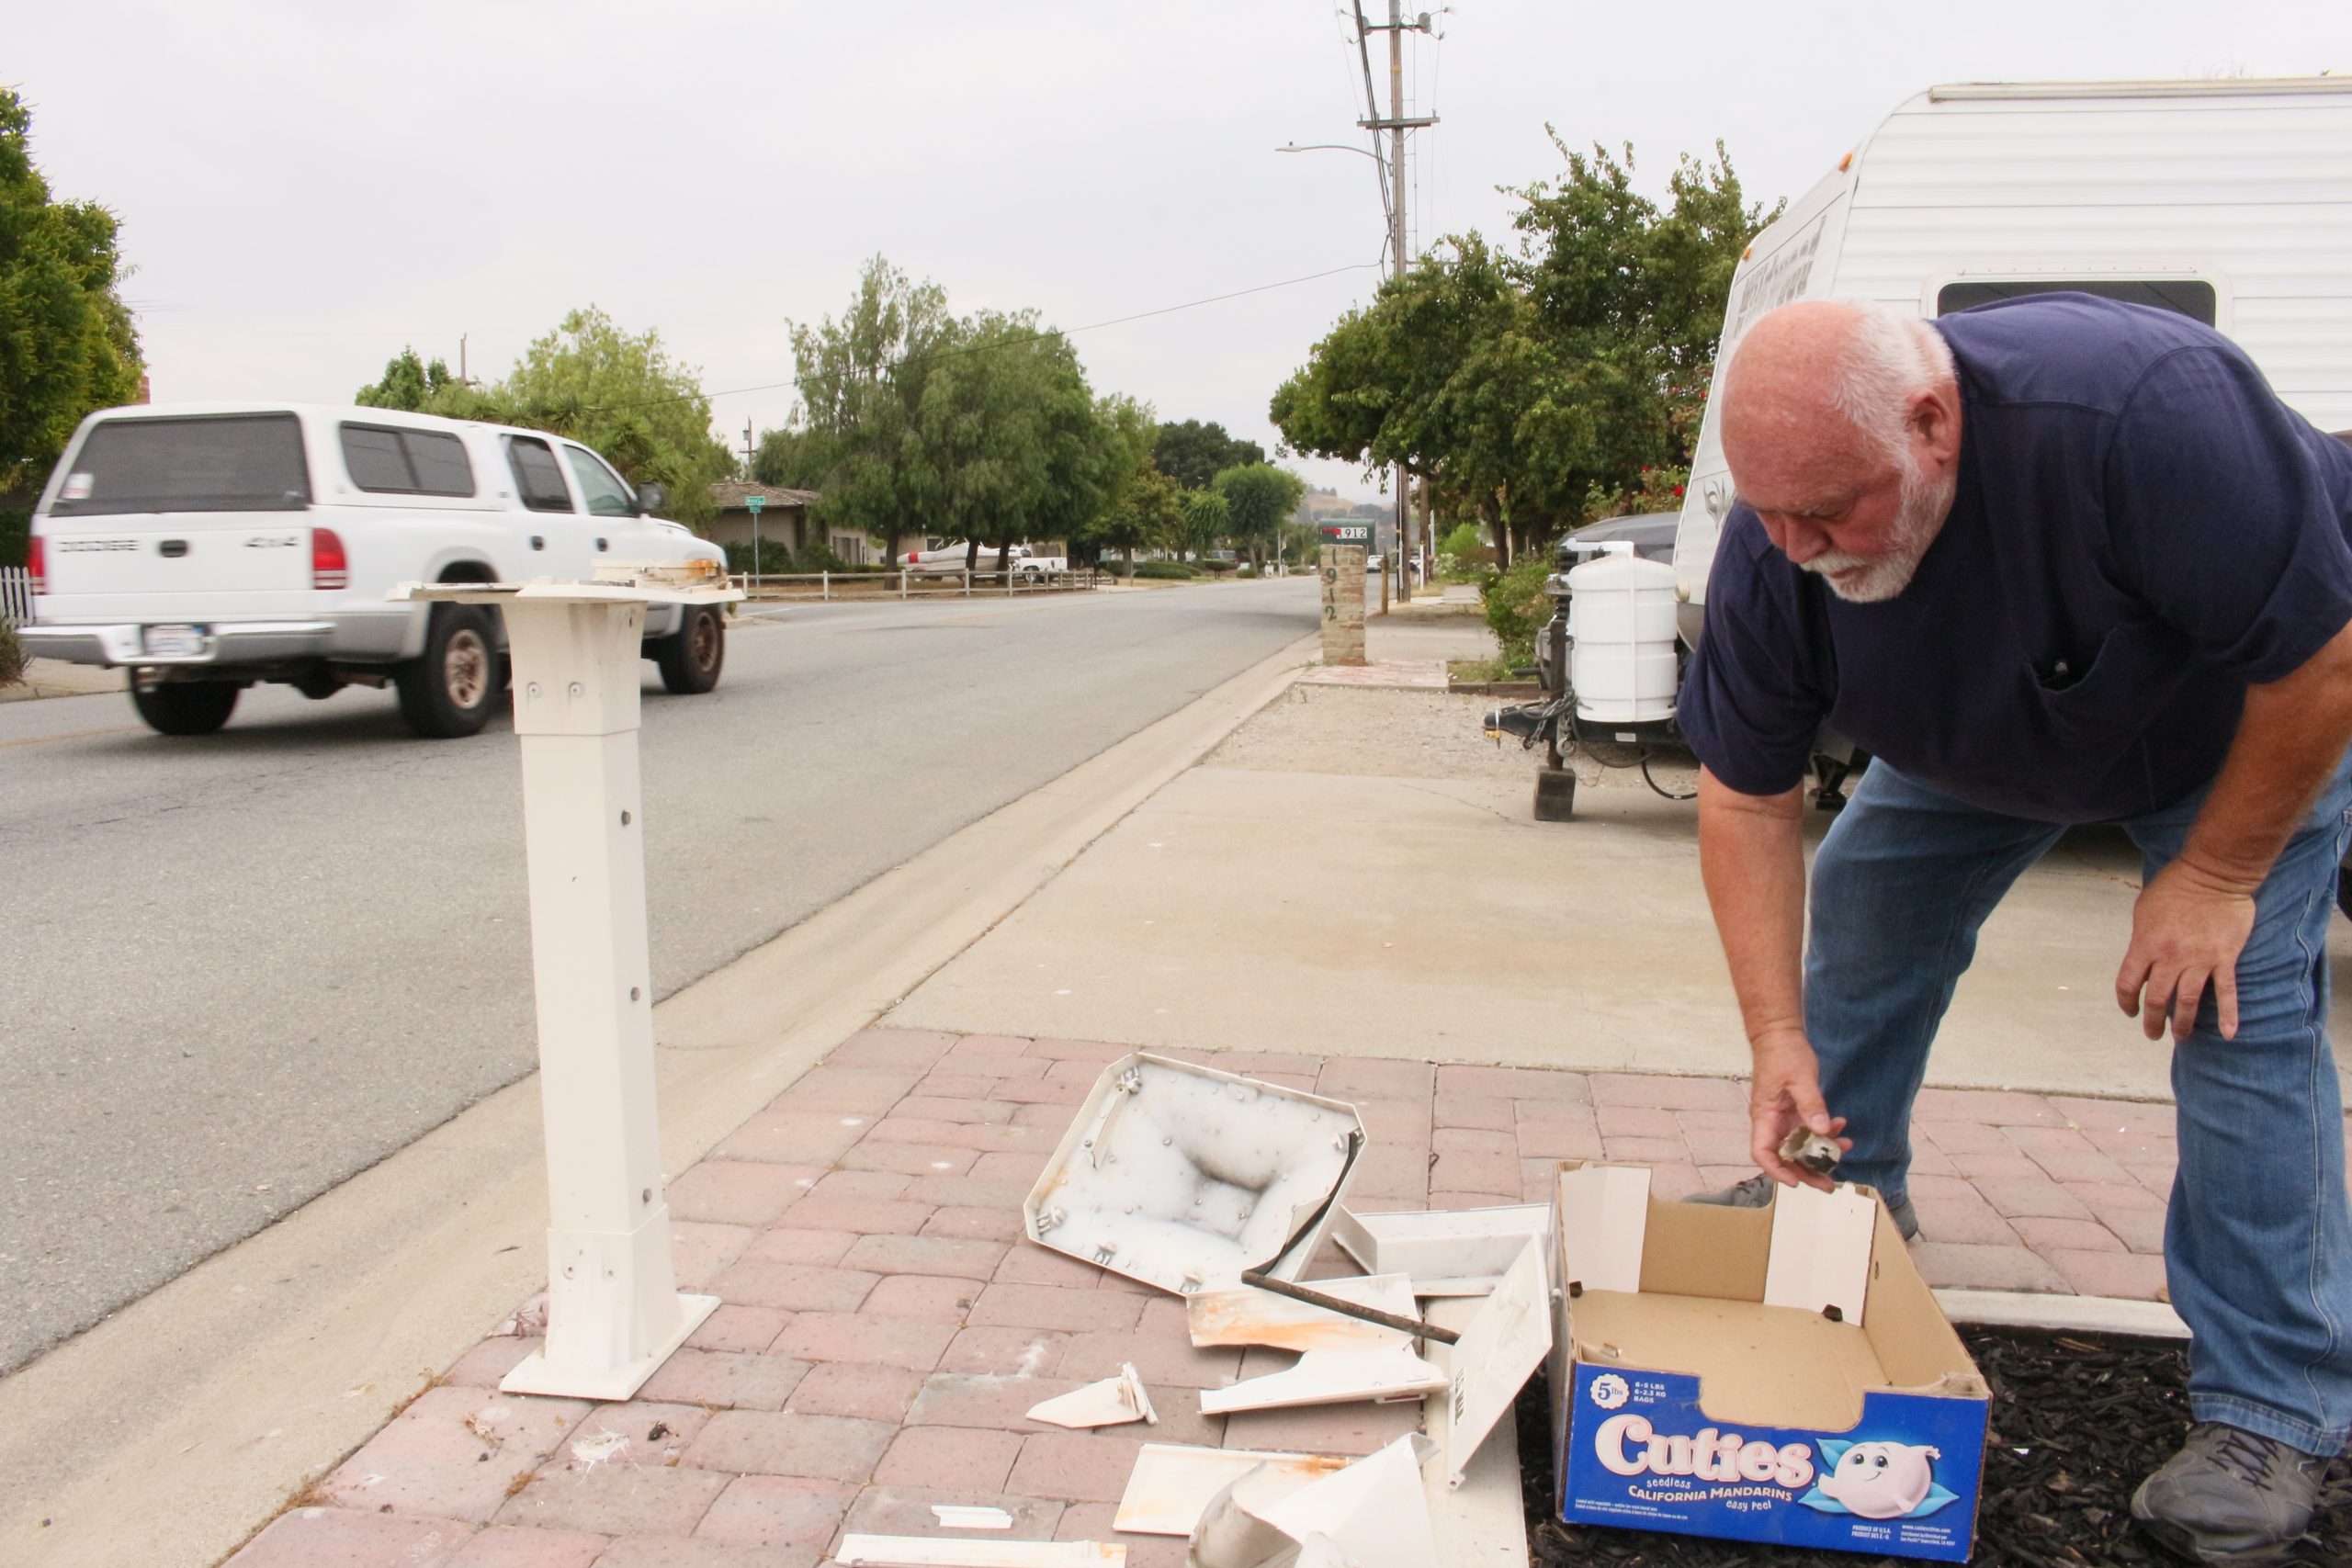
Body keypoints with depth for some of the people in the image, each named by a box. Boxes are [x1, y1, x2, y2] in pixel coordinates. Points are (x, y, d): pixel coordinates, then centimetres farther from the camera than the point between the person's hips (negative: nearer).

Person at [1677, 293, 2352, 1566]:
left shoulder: (2142, 409, -44)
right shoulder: (1772, 551, -27)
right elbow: (1747, 797, -19)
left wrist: (2214, 874, -24)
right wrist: (1776, 1033, -23)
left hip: (2247, 717, -4)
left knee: (2238, 1003, -14)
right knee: (1862, 897, -2)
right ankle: (1845, 1195, 22)